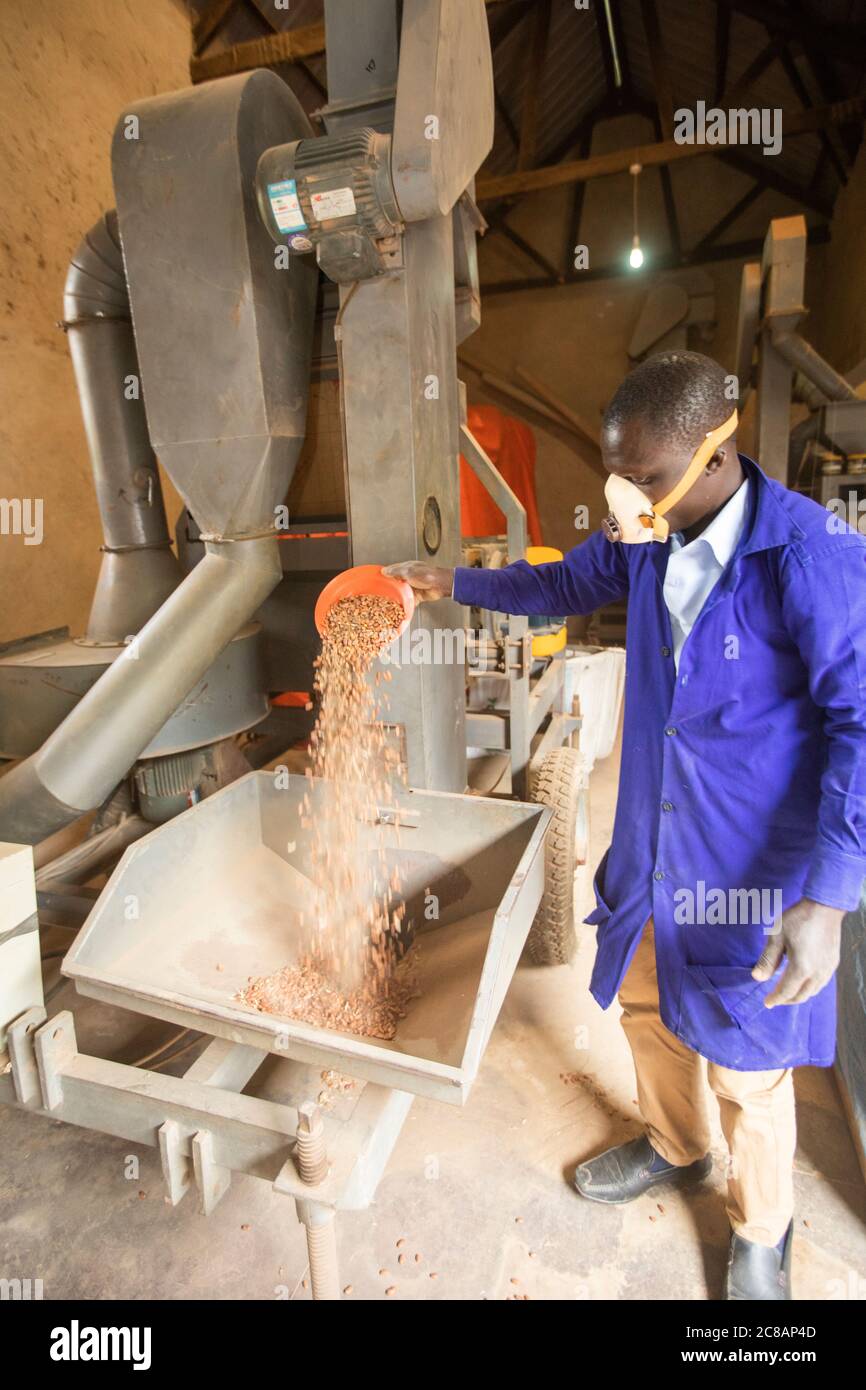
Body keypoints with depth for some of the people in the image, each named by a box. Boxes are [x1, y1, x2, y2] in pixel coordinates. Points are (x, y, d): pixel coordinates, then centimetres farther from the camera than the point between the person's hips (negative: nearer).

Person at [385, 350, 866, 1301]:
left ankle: (760, 1235, 46)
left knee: (746, 1069, 13)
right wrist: (454, 584, 15)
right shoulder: (647, 537, -4)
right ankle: (672, 1149, 57)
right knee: (648, 1007, 25)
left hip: (754, 867, -6)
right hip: (651, 847, 6)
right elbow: (566, 584, 16)